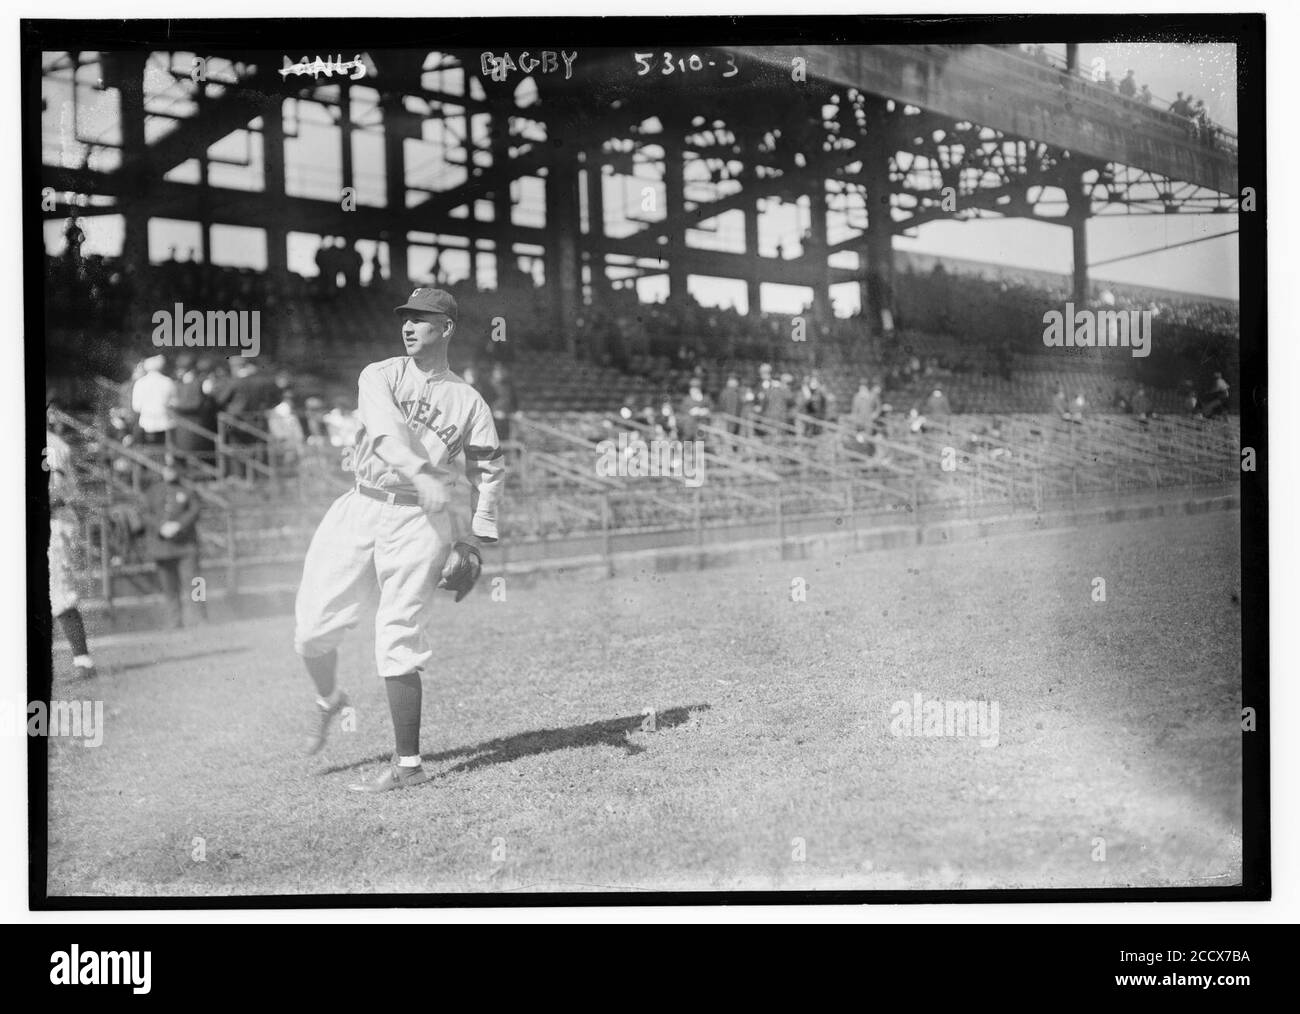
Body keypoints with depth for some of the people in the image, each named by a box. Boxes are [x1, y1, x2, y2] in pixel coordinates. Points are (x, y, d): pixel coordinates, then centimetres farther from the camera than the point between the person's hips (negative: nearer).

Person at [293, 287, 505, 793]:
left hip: (420, 521, -2)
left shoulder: (469, 401, 8)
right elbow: (388, 432, -14)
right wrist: (424, 477, -33)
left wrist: (474, 544, -1)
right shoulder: (379, 376, 7)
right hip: (361, 507, 2)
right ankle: (327, 700, 33)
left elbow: (488, 472, 10)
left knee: (399, 642, -8)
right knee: (312, 624, 0)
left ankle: (408, 764, 1)